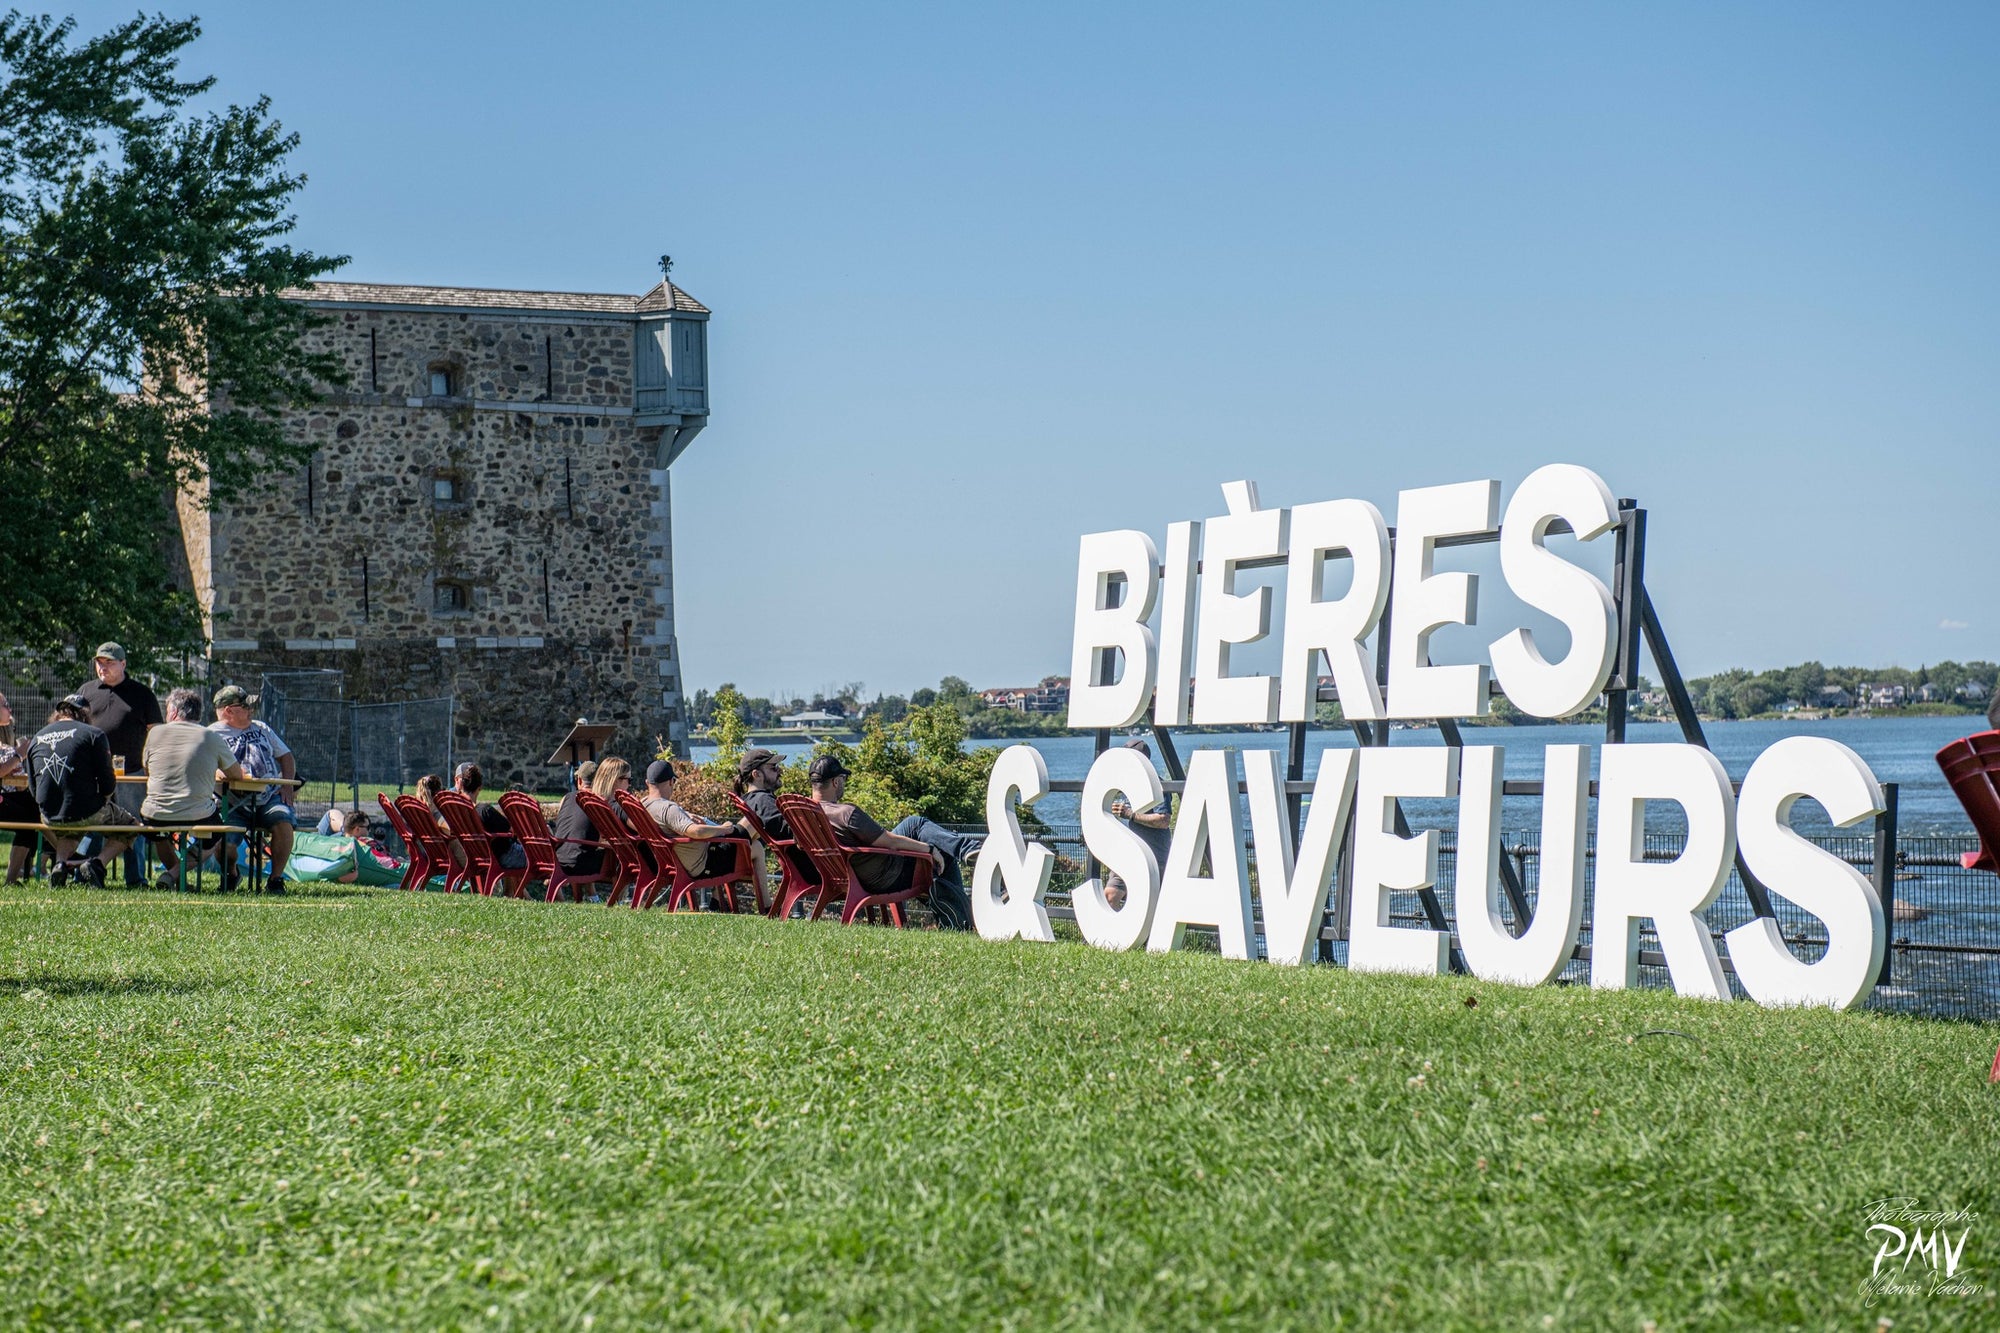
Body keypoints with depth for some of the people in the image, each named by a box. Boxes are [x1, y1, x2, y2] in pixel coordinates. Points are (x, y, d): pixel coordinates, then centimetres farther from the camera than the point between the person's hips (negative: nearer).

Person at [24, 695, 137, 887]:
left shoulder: (36, 738, 8)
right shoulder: (93, 734, -5)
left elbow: (33, 787, 13)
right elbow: (108, 785, -7)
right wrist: (102, 800, 14)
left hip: (50, 818, 5)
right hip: (85, 814, -5)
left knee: (67, 830, 40)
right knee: (131, 824, 21)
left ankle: (61, 862, 9)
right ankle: (97, 863, -3)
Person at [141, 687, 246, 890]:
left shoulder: (155, 733, 3)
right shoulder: (212, 738, 1)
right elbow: (237, 775, 11)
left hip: (155, 816, 2)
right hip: (197, 816, -2)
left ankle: (175, 872, 32)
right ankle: (175, 873, 6)